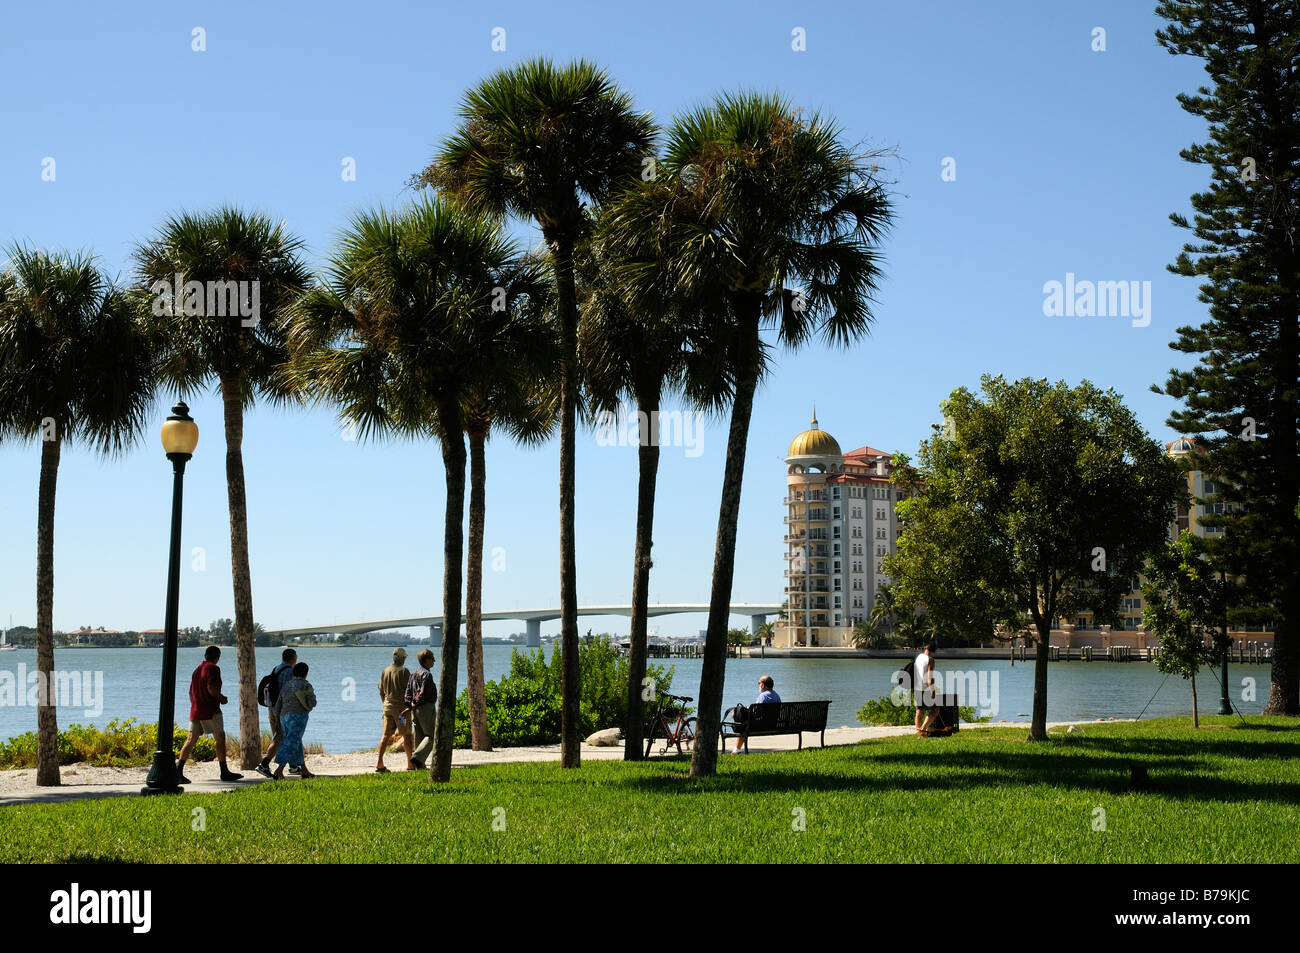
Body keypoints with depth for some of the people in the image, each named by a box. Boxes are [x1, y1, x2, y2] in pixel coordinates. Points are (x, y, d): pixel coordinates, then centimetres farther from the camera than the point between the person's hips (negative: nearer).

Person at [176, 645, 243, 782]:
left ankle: (178, 770, -8)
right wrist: (222, 698, -5)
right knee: (220, 739, 3)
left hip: (195, 710, 7)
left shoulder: (197, 669, 17)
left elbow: (191, 691, 20)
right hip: (210, 711, -7)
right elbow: (211, 688, -21)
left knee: (191, 740, 4)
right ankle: (224, 772, 5)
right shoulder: (213, 668, -8)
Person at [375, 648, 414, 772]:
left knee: (386, 735, 2)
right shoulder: (404, 671, -9)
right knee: (406, 735, 6)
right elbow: (408, 690, -11)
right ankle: (410, 764, 13)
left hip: (388, 706, 5)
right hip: (401, 707, -5)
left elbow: (381, 692, 14)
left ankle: (380, 764, -8)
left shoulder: (385, 671, 8)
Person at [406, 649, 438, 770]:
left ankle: (420, 764, 11)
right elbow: (424, 693, -20)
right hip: (426, 707, -8)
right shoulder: (427, 674, -13)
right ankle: (418, 757, -20)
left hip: (415, 709, 8)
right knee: (431, 736, -4)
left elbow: (408, 690, 8)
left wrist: (409, 705, 0)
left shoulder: (414, 674, 14)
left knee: (419, 736, 11)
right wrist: (415, 704, -8)